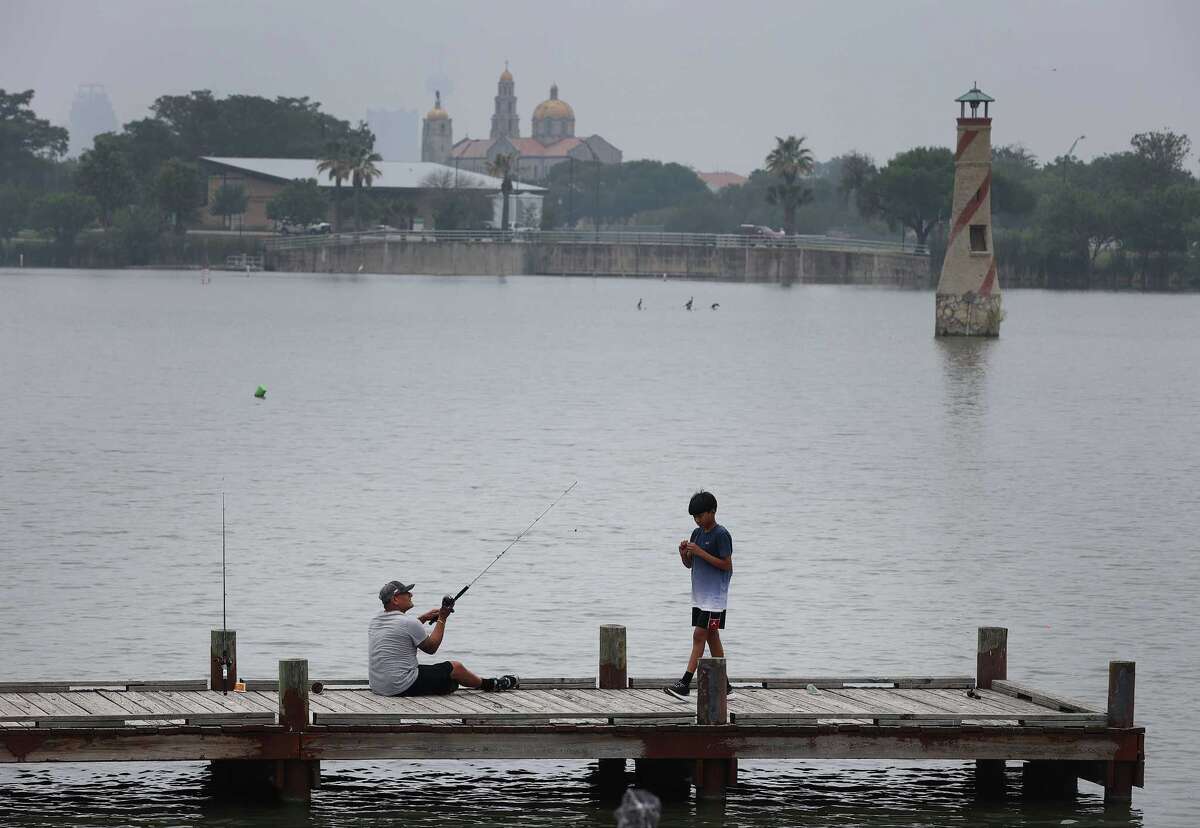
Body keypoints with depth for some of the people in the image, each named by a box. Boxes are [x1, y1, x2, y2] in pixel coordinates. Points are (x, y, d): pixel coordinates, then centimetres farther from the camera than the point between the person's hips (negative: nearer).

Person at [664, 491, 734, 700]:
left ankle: (685, 684, -17)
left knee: (699, 635, -13)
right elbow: (689, 564, 18)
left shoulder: (721, 535, -12)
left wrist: (700, 552, -20)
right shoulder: (697, 533, 13)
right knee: (711, 637, 10)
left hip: (715, 596, -9)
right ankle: (723, 686, 15)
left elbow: (726, 565, -16)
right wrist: (684, 553, -5)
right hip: (700, 595, 9)